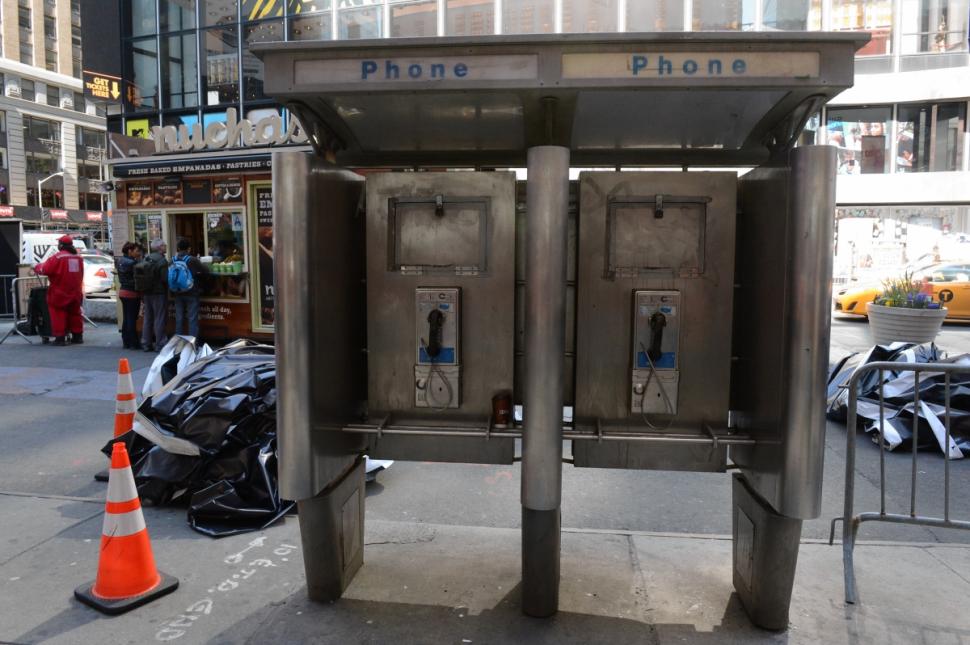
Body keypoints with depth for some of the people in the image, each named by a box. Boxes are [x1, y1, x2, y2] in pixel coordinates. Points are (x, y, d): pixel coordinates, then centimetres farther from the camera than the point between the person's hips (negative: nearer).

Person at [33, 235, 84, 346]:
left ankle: (60, 338, 1)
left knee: (59, 315, 2)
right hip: (75, 292, 6)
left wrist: (36, 268, 5)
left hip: (60, 293, -5)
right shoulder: (78, 257, 6)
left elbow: (44, 270, -14)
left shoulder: (57, 257, -13)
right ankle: (78, 336, 19)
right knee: (75, 313, 15)